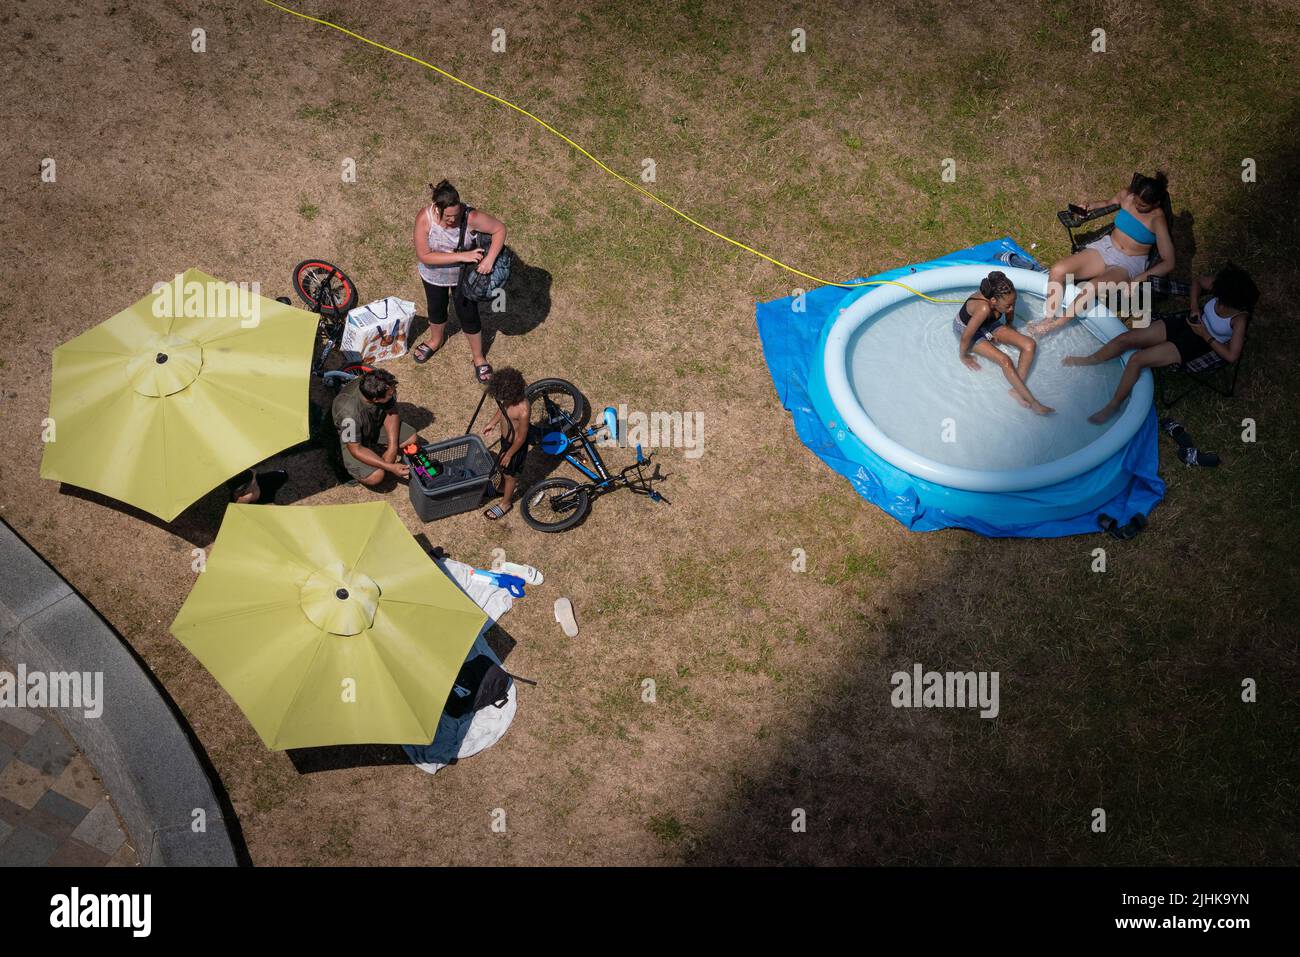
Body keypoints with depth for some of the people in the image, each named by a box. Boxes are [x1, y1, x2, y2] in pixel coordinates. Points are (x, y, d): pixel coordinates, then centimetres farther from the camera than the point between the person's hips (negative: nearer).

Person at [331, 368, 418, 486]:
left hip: (376, 423, 6)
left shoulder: (386, 387, -28)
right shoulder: (349, 413, -42)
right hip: (352, 437, -6)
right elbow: (355, 449, -31)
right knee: (375, 476, -22)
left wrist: (393, 446, -20)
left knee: (412, 439, -8)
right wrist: (389, 467, -35)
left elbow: (391, 414, -9)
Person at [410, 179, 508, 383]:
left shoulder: (471, 217, -33)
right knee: (436, 309, 26)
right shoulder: (424, 219, -32)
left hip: (463, 275, -1)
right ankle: (436, 340, 59)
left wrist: (489, 259, -34)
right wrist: (461, 256, -38)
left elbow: (500, 228, -22)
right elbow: (424, 256, -32)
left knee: (468, 315, 14)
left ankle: (478, 357, 40)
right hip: (434, 276, 1)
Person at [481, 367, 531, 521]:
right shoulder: (509, 397, -21)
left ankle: (506, 502, 45)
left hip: (515, 445, -7)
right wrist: (492, 423, 12)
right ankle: (502, 488, 62)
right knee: (503, 467, 32)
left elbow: (521, 437, -27)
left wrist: (509, 454, -15)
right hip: (505, 438, 7)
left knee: (510, 474, 19)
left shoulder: (522, 411, -42)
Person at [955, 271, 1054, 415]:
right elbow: (966, 336, -33)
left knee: (1030, 345, -9)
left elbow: (1010, 316, 3)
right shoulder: (984, 308, -44)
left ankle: (1017, 389, -11)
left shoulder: (1005, 299, -24)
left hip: (989, 326, 7)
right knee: (1004, 360, -25)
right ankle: (1032, 403, -20)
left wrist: (1008, 331, 18)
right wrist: (963, 357, -17)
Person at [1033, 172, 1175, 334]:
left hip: (1128, 264, -6)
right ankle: (1049, 318, -18)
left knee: (1089, 289, -35)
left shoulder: (1156, 220, -18)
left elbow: (1168, 263, -19)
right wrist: (1090, 206, 2)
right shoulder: (1126, 195, -4)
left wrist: (1137, 280, -27)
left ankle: (1053, 326, -20)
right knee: (1057, 270, -18)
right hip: (1105, 247, 6)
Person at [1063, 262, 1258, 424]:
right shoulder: (1222, 286, -13)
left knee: (1137, 360, -19)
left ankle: (1113, 406, 0)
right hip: (1186, 322, 6)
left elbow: (1231, 356, -24)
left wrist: (1205, 335, -21)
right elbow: (1198, 282, 9)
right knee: (1125, 338, -1)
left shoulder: (1239, 319, -26)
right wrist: (1195, 307, -7)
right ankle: (1090, 360, 26)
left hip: (1197, 344, -6)